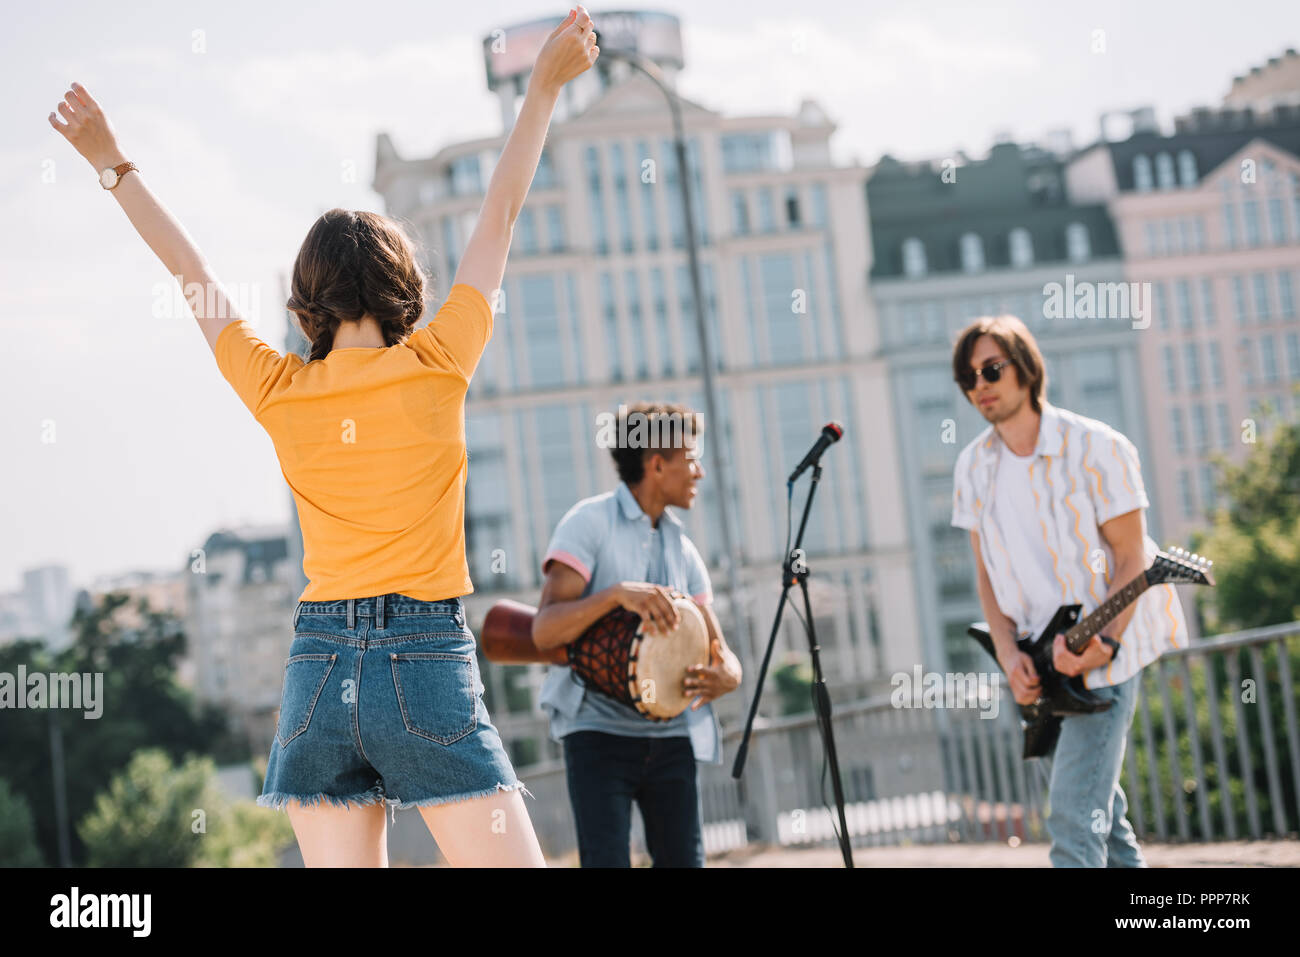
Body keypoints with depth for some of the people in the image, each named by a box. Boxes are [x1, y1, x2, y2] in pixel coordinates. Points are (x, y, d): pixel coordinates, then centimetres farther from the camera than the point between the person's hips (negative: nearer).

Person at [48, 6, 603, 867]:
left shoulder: (279, 392, 6)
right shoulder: (436, 367, -1)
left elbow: (193, 274, 18)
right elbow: (501, 216, 6)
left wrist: (115, 167, 29)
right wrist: (545, 87, 14)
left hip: (319, 668, 4)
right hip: (427, 665, -4)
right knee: (507, 861, -2)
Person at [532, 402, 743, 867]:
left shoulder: (683, 548, 15)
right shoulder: (591, 521, -3)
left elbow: (721, 652, 13)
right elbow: (545, 630, -15)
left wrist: (724, 676, -12)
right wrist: (618, 592, -30)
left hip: (671, 736, 5)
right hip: (599, 731, -5)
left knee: (683, 859, 1)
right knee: (606, 861, -13)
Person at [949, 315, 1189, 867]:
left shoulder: (1096, 448, -11)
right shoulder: (973, 467, 5)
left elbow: (1133, 558, -10)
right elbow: (987, 574, 9)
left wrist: (1103, 644, -23)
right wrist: (1009, 655, -6)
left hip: (1106, 654, -6)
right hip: (1040, 665, 6)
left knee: (1074, 818, -16)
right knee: (1099, 806, 14)